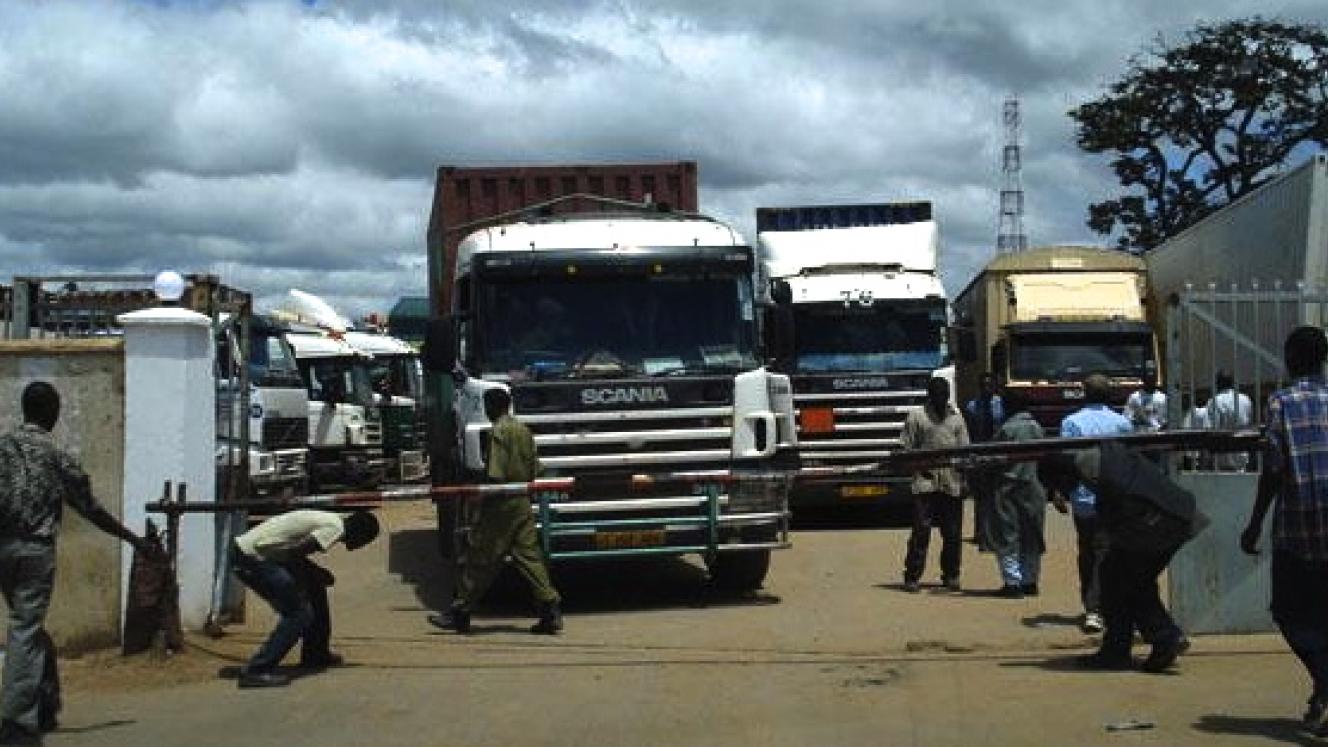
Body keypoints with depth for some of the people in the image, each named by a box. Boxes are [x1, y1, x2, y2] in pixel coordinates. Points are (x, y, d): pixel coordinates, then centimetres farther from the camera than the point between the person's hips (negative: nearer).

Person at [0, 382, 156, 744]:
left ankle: (46, 704, 24)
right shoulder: (58, 456, -1)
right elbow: (91, 509, 4)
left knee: (29, 627, 18)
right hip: (36, 549, -3)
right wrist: (135, 539, 13)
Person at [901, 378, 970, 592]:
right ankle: (912, 577, -2)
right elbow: (906, 449, 3)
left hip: (952, 484, 3)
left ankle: (950, 576, 17)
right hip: (925, 483, -3)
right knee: (921, 531, -7)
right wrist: (919, 468, -12)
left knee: (952, 533, 6)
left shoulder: (956, 418, 15)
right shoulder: (916, 417, 5)